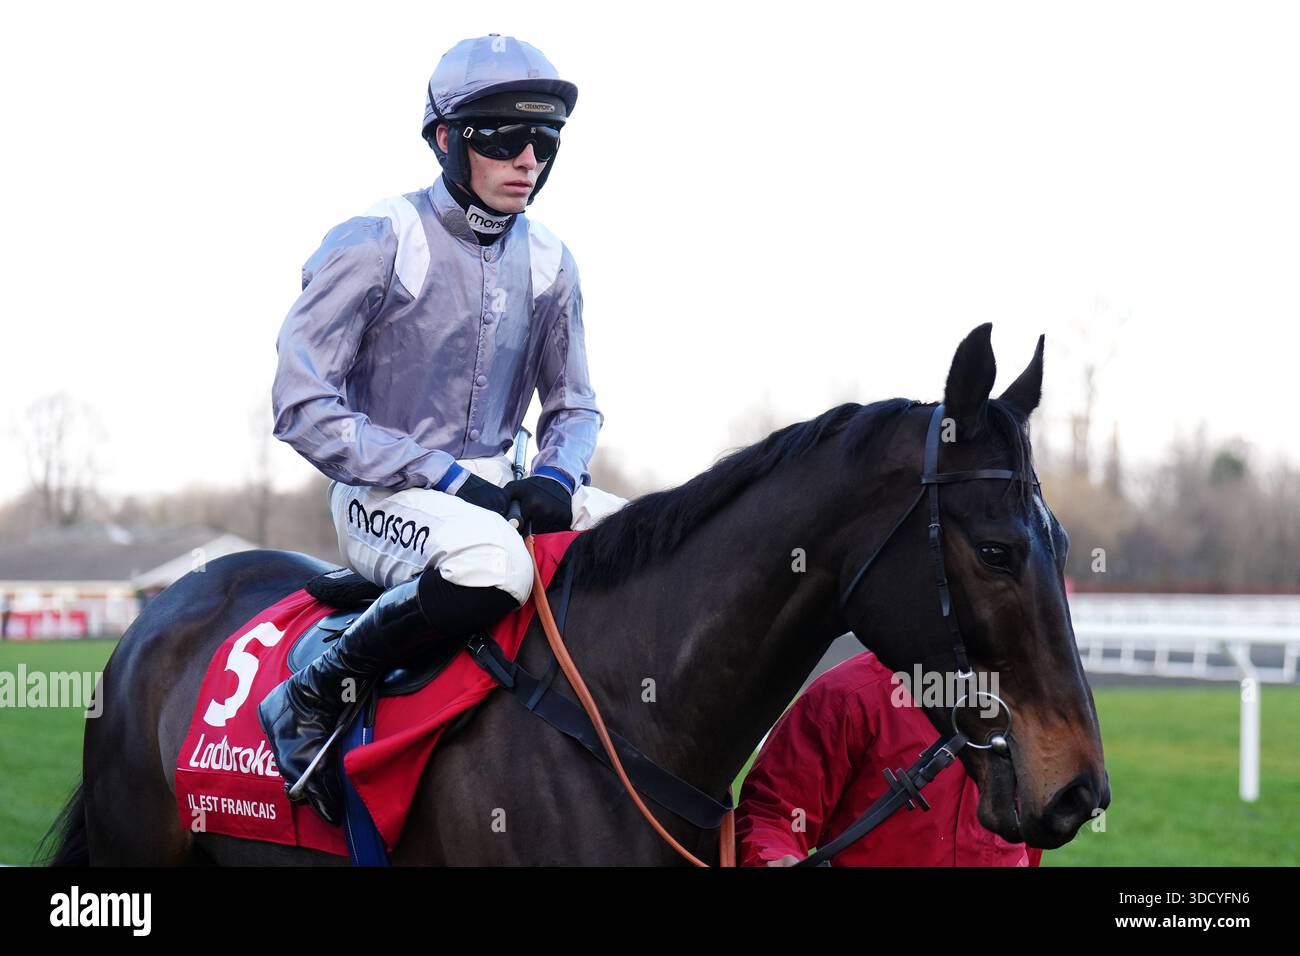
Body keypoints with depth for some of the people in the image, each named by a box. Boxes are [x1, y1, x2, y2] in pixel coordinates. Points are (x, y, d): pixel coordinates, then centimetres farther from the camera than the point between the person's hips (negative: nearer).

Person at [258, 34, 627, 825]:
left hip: (493, 489, 7)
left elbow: (573, 405, 17)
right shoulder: (375, 245, -12)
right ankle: (312, 697, -21)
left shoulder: (549, 263, 7)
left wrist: (555, 477, -8)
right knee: (493, 564, -38)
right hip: (384, 495, -7)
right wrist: (446, 477, -20)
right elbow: (304, 408, -15)